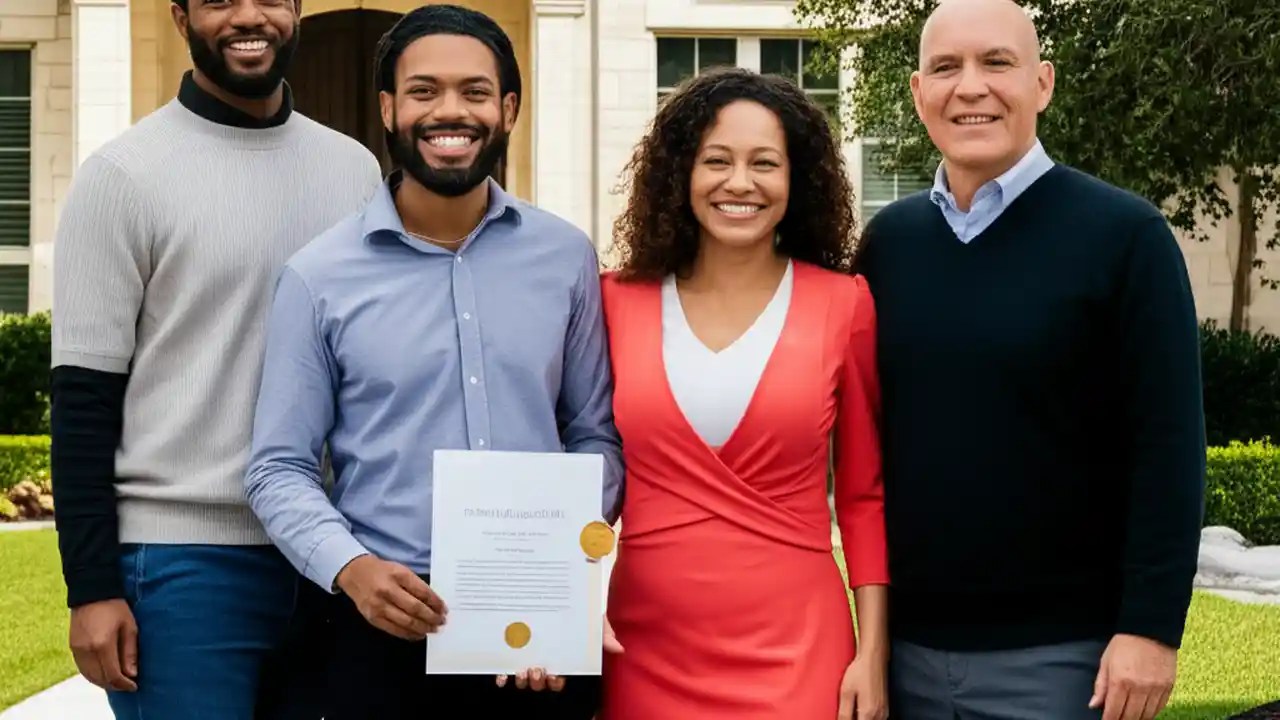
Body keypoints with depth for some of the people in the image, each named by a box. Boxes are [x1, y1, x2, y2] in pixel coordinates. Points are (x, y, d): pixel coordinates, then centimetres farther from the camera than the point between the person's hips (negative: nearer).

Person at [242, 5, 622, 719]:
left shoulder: (567, 257, 3)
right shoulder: (319, 277, -2)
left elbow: (596, 436, 8)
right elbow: (280, 469, 0)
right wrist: (351, 569, -17)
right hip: (388, 627, -1)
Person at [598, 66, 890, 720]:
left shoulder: (844, 304, -1)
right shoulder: (618, 302, 1)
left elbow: (864, 497, 4)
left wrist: (873, 653, -2)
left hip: (797, 648, -1)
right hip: (646, 648, 1)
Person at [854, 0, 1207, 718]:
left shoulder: (1124, 234, -7)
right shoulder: (888, 240, 5)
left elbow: (1169, 447, -10)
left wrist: (1152, 626, -15)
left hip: (1059, 651, -4)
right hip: (908, 643, 4)